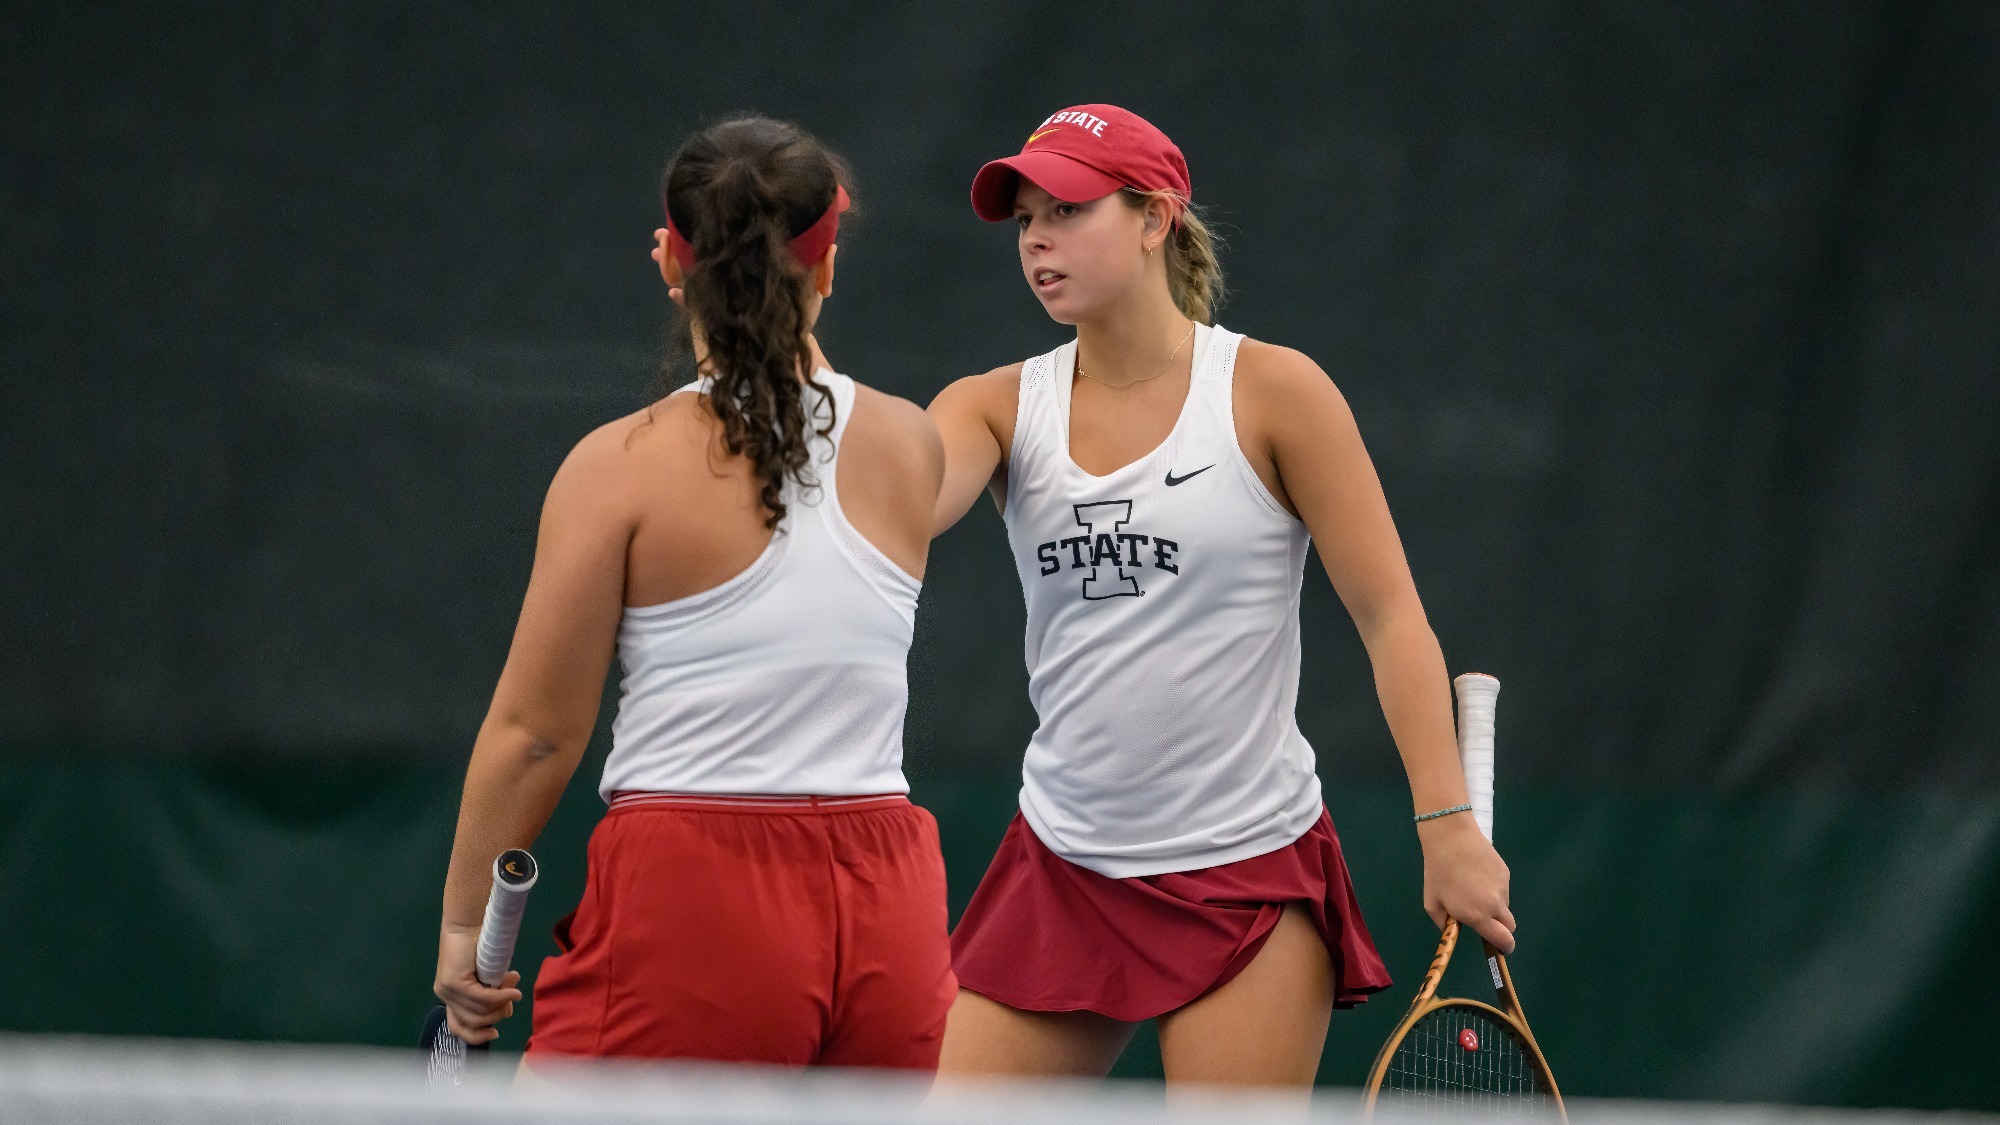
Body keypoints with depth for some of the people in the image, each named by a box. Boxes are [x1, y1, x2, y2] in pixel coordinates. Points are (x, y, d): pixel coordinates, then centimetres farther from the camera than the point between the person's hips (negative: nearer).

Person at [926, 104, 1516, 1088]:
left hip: (1249, 873, -4)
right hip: (1060, 869, 4)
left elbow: (1389, 613, -5)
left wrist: (1447, 823, -14)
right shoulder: (1003, 407, 6)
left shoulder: (1272, 391, -5)